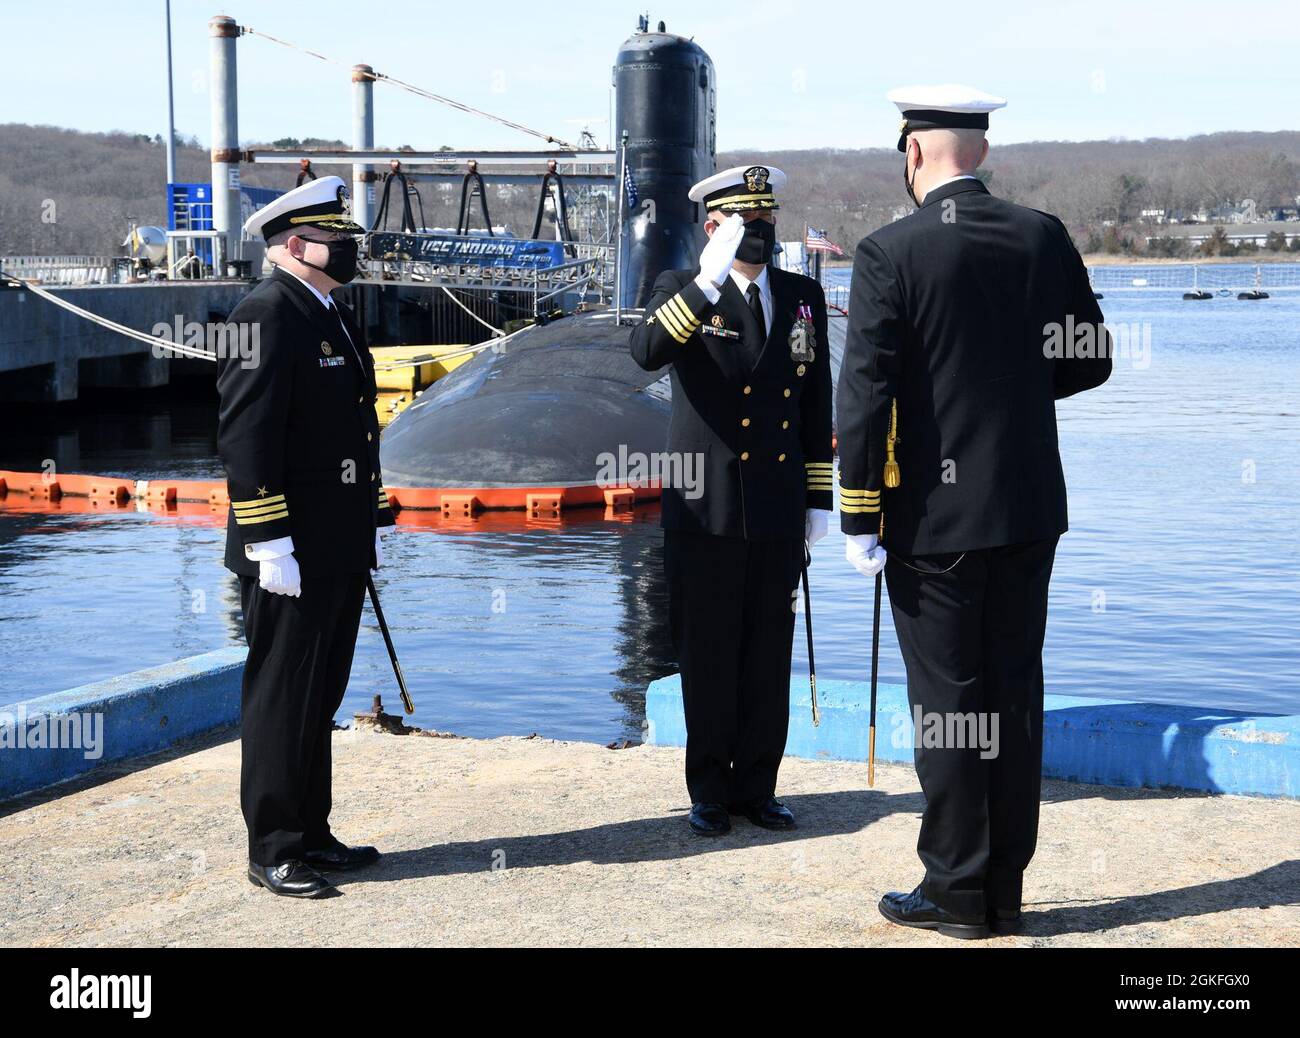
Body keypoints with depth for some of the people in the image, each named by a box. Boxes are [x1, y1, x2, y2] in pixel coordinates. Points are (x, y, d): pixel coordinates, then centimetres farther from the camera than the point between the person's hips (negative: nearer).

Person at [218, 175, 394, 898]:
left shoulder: (337, 319, 17)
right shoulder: (267, 316, -13)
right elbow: (246, 438, -19)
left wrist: (374, 524, 21)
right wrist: (270, 542, -22)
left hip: (340, 553, 9)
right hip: (292, 557, -9)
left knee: (320, 700, 15)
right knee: (282, 701, -1)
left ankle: (311, 834, 25)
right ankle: (274, 851, 8)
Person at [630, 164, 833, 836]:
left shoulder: (803, 297, 9)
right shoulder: (680, 291, -1)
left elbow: (816, 402, 13)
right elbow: (646, 352, -24)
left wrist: (818, 498, 10)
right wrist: (706, 283, -33)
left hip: (779, 511, 3)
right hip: (705, 511, -3)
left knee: (768, 656, 8)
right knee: (708, 657, 4)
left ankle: (756, 787, 19)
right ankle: (709, 791, 16)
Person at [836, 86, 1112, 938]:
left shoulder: (890, 254, -12)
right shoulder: (1044, 237, 2)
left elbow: (865, 397, -14)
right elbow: (1090, 361, 8)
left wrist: (860, 522, -8)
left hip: (936, 516, -5)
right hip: (1029, 509, 5)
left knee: (947, 700, 4)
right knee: (1014, 694, 12)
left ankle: (959, 890, 12)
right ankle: (1004, 890, 20)